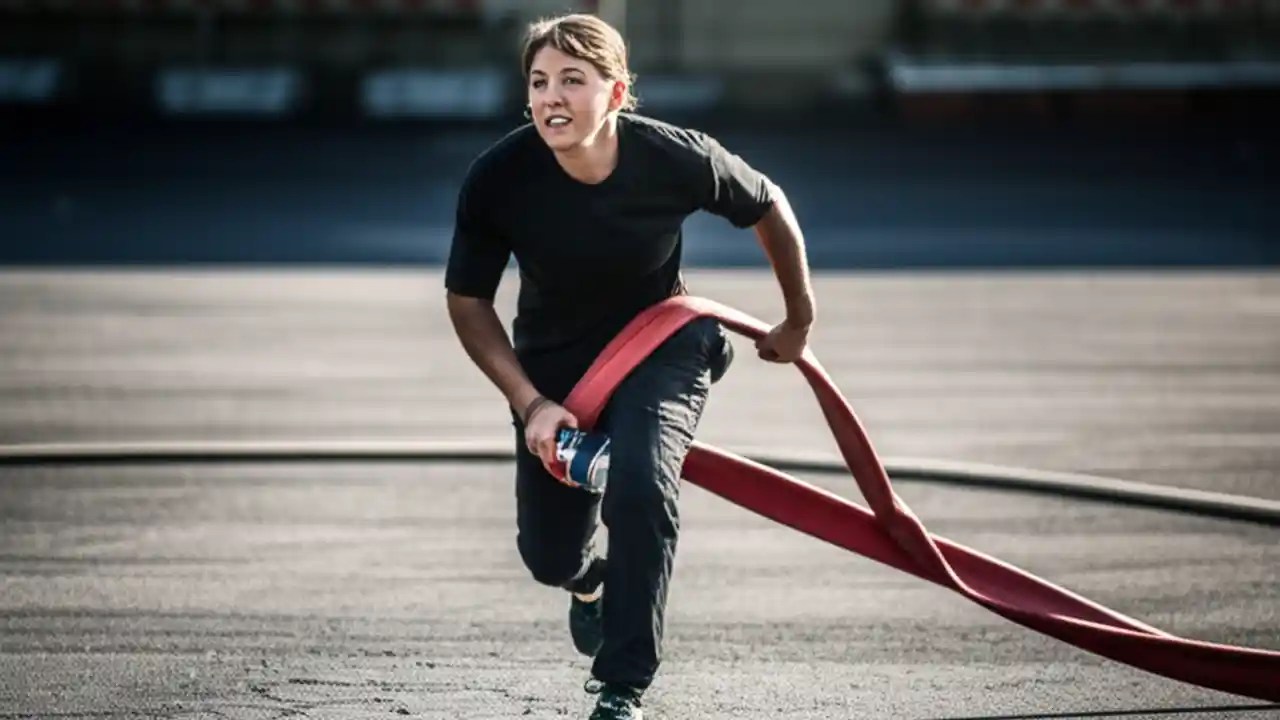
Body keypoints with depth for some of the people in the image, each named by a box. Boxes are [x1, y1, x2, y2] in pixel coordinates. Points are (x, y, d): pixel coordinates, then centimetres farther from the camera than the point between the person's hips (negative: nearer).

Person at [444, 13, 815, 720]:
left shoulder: (677, 158, -26)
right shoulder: (498, 178, -25)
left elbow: (768, 207, -4)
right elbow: (468, 301, -9)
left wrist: (798, 322, 7)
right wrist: (530, 403, -18)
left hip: (660, 346, -1)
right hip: (553, 360, 2)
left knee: (639, 488, -29)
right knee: (549, 556, 3)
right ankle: (591, 581, 45)